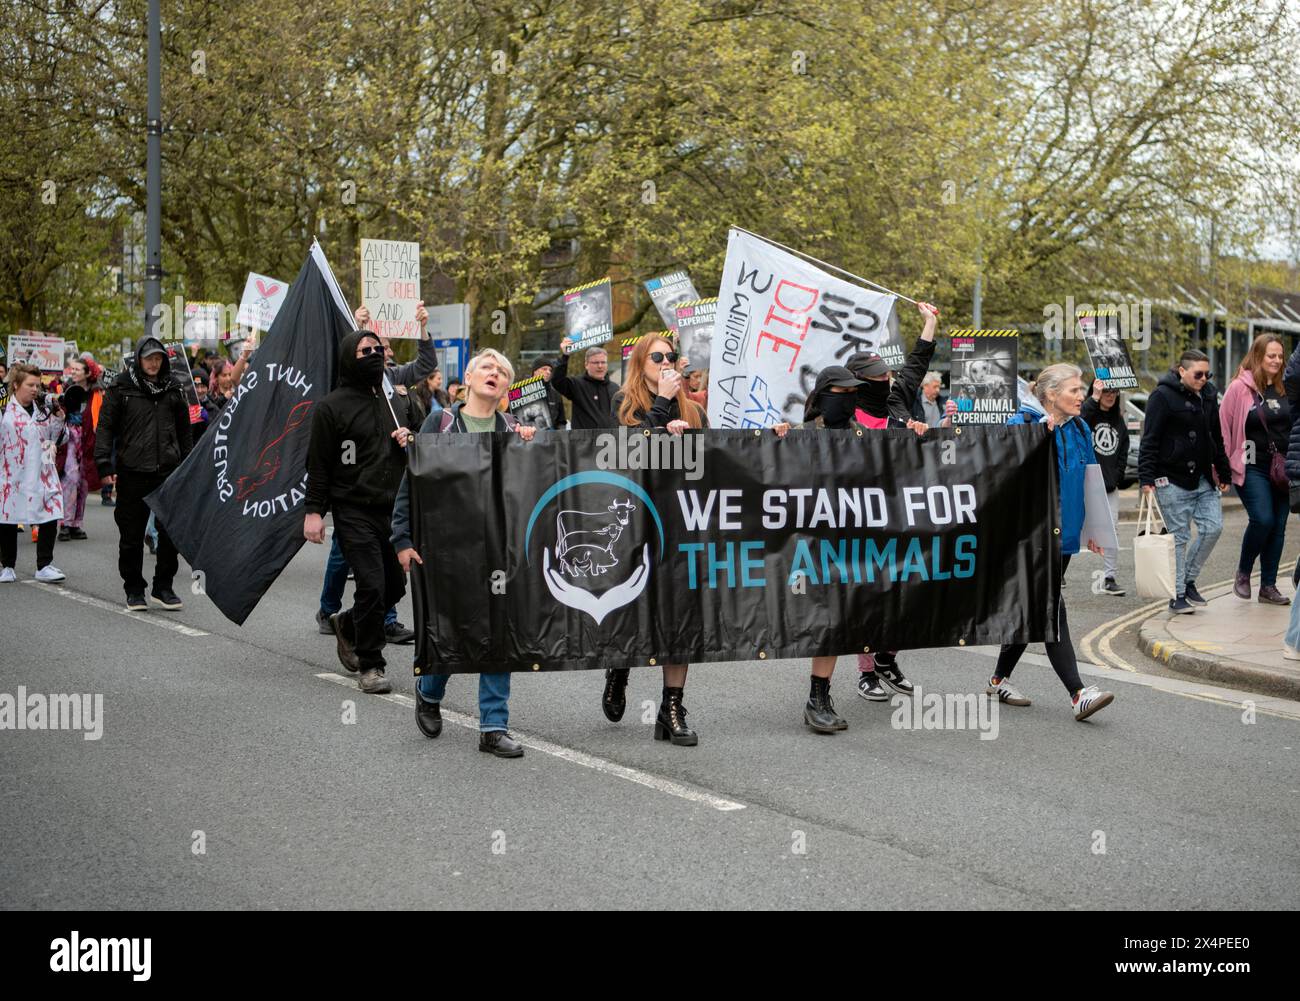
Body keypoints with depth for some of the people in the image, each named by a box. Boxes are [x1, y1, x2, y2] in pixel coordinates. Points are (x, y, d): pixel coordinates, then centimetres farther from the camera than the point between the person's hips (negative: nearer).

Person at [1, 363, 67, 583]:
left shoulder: (43, 410, 9)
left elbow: (54, 440, 13)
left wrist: (58, 421, -1)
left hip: (41, 473, 3)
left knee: (50, 516, -6)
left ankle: (44, 566, 1)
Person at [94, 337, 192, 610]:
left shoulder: (172, 389, 11)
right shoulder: (121, 388, 1)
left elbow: (184, 430, 18)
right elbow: (105, 427, 0)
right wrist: (104, 464, -9)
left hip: (168, 470, 2)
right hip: (132, 472, -2)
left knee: (171, 531, -1)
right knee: (132, 535, 5)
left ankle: (163, 587, 12)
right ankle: (134, 590, 17)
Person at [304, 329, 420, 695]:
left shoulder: (397, 402, 15)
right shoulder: (332, 406, -3)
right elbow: (318, 463, -4)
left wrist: (410, 439, 4)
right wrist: (313, 510, -10)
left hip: (393, 510, 6)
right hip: (354, 511, -6)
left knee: (395, 586, 10)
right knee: (372, 585, -13)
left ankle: (347, 624, 38)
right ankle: (370, 666, 0)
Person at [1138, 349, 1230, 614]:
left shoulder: (1208, 395, 12)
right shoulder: (1163, 396, -10)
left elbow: (1216, 437, 20)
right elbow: (1150, 440, -13)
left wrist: (1224, 473, 19)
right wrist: (1146, 477, -18)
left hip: (1202, 478, 7)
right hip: (1172, 478, -7)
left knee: (1213, 527, 0)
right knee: (1179, 536, -3)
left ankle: (1189, 580, 18)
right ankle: (1177, 595, 6)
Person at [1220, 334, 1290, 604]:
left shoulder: (1284, 389, 10)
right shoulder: (1240, 388, -5)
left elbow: (1293, 427, 18)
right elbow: (1224, 428, -5)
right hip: (1252, 468, -5)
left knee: (1278, 526, 5)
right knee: (1262, 519, -18)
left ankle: (1268, 586, 13)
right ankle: (1243, 572, 5)